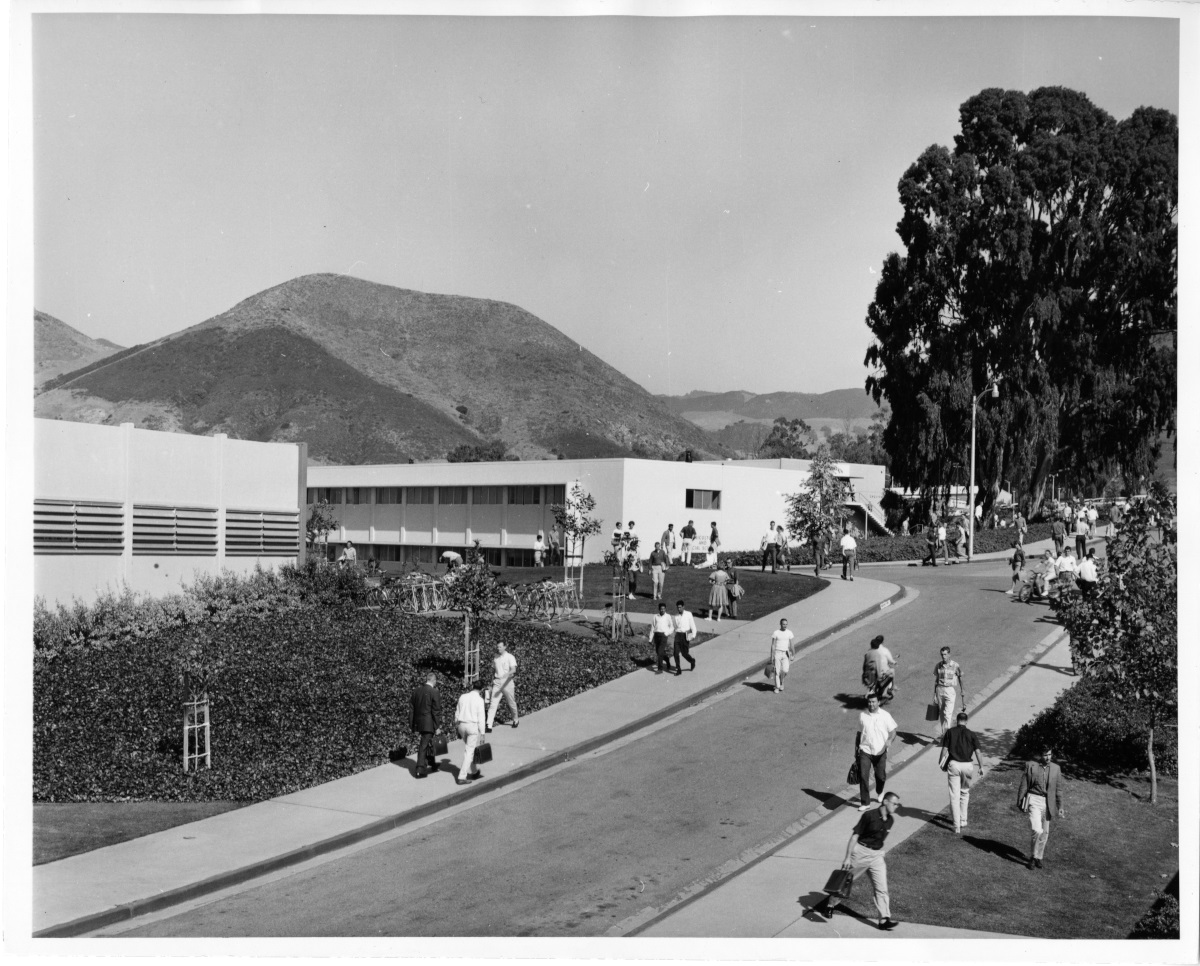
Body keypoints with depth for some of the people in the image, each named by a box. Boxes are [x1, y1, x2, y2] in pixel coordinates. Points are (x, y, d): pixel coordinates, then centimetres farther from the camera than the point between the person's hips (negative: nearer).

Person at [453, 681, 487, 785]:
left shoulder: (463, 697, 6)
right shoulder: (479, 699, -8)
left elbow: (457, 713, 12)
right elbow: (481, 717, -10)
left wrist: (456, 726, 22)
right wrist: (482, 733, -7)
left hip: (462, 725, 6)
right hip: (473, 726, -6)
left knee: (467, 749, 20)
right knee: (469, 751, -2)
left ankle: (474, 772, 32)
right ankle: (462, 777, -7)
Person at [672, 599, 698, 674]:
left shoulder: (688, 614, -4)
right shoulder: (676, 616, 8)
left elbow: (693, 626, -5)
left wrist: (693, 635, -17)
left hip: (685, 635, -3)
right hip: (678, 635, 3)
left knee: (684, 653, 0)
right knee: (676, 653, -8)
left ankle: (692, 661, 32)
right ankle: (678, 669, 0)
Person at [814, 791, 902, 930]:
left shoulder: (890, 820, 1)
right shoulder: (870, 816, -18)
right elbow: (855, 835, -16)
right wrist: (848, 857, -18)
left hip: (877, 856, 5)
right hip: (861, 851, -5)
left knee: (881, 888, -2)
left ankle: (884, 919, 0)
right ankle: (829, 906, 28)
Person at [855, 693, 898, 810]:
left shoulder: (885, 715, -4)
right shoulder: (862, 715, 2)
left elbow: (893, 731, -1)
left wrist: (889, 740, -22)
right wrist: (856, 749, 13)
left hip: (880, 751, 0)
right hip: (865, 751, 0)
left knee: (881, 776, 12)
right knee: (863, 776, -9)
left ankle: (880, 792, 45)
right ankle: (865, 803, 1)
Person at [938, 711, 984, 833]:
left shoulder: (950, 732, 2)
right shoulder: (972, 734, 3)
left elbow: (945, 749, 0)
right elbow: (977, 752, -1)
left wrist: (942, 763, 13)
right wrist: (981, 767, 6)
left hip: (953, 764, -1)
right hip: (967, 765, 1)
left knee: (954, 796, 0)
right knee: (965, 792, 22)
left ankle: (957, 827, -5)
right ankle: (963, 821, 25)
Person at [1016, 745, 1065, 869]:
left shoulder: (1055, 768, 5)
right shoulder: (1031, 766, -4)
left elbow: (1058, 789, 10)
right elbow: (1023, 785, 0)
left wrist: (1060, 806, 7)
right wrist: (1020, 803, 0)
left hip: (1048, 803, 4)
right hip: (1034, 800, -4)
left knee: (1044, 832, 9)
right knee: (1036, 830, -16)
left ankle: (1038, 857, 26)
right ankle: (1033, 856, 0)